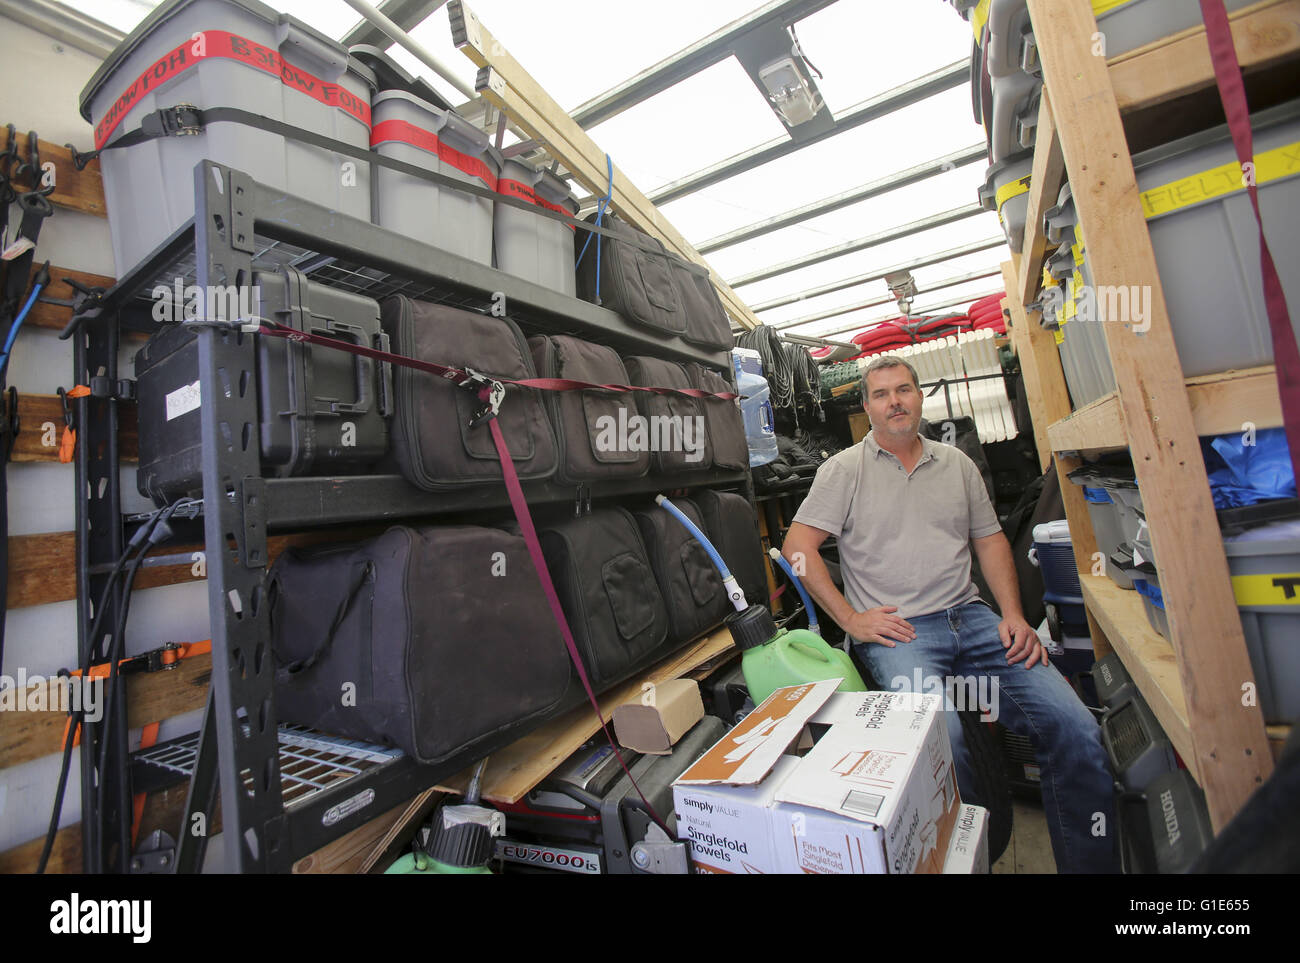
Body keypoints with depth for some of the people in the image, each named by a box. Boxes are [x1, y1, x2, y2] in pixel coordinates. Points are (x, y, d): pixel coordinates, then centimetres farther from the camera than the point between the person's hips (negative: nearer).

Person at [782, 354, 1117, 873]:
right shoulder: (845, 469, 2)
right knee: (941, 739, -28)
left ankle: (1091, 862, 11)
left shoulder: (956, 463, 18)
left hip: (970, 617, 5)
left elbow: (990, 539, 19)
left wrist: (1013, 614, 4)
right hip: (895, 630, -4)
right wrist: (850, 618, -10)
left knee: (1075, 727, -11)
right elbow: (797, 546, -5)